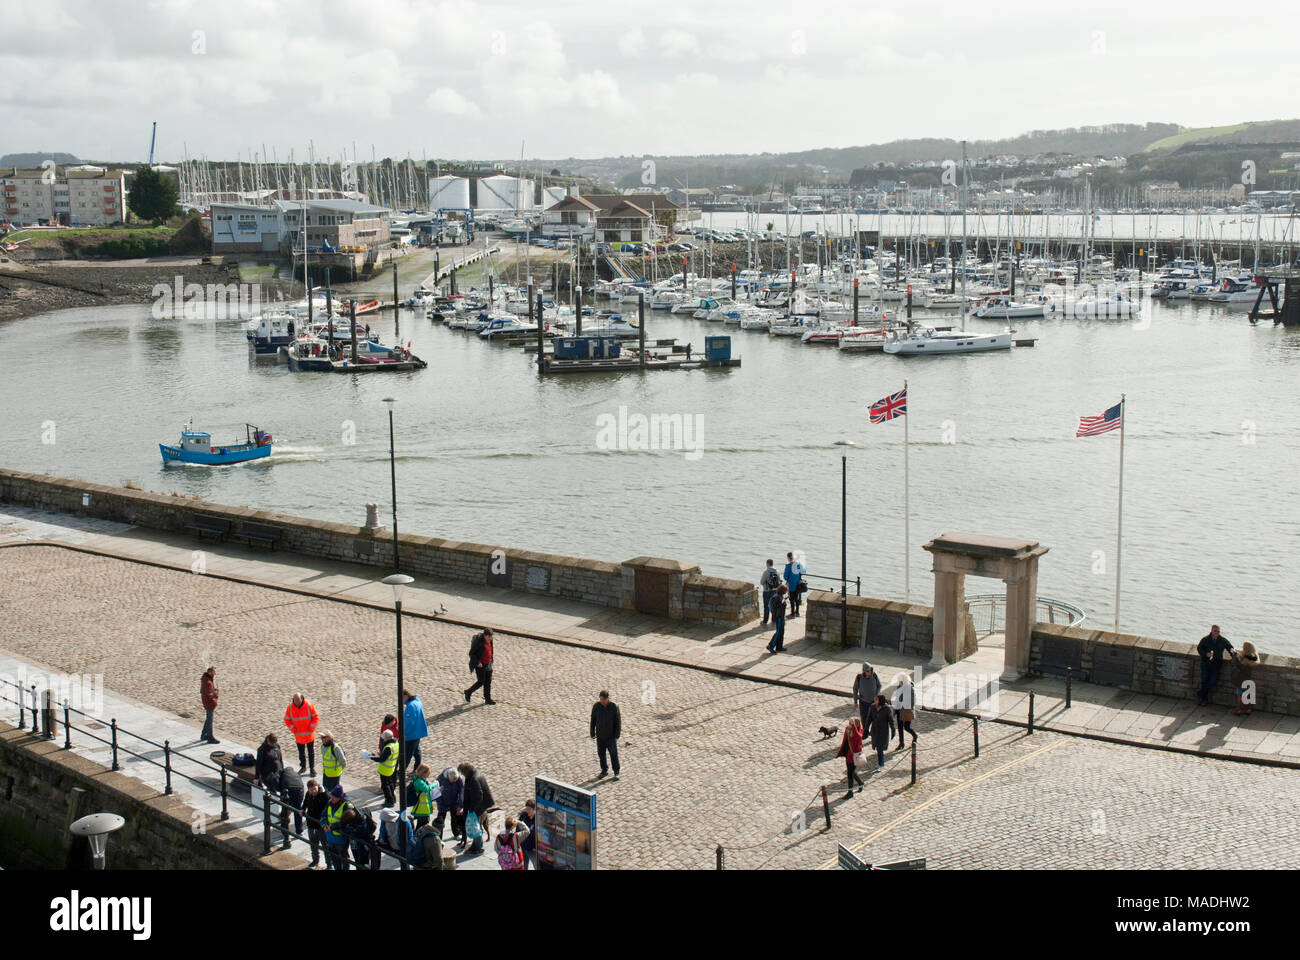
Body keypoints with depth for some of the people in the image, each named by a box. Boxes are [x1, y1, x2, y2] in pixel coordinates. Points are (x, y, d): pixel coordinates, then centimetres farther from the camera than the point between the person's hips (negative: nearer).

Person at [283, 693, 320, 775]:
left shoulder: (308, 705, -14)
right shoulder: (290, 707, -9)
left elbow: (316, 716, -7)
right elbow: (287, 719, 1)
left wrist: (312, 728, -13)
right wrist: (292, 729, -9)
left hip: (309, 734, -2)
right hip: (298, 735, 2)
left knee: (311, 752, 4)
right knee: (301, 752, 13)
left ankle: (312, 768, 11)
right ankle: (303, 767, 28)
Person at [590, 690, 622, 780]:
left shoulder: (614, 706, -15)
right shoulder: (596, 706, -8)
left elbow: (618, 721, -7)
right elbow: (593, 720, 1)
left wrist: (617, 734, -9)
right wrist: (592, 733, 2)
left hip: (611, 736, -3)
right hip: (600, 736, 3)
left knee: (614, 754, 4)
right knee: (601, 753, 12)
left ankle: (616, 773, 17)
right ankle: (604, 771, 29)